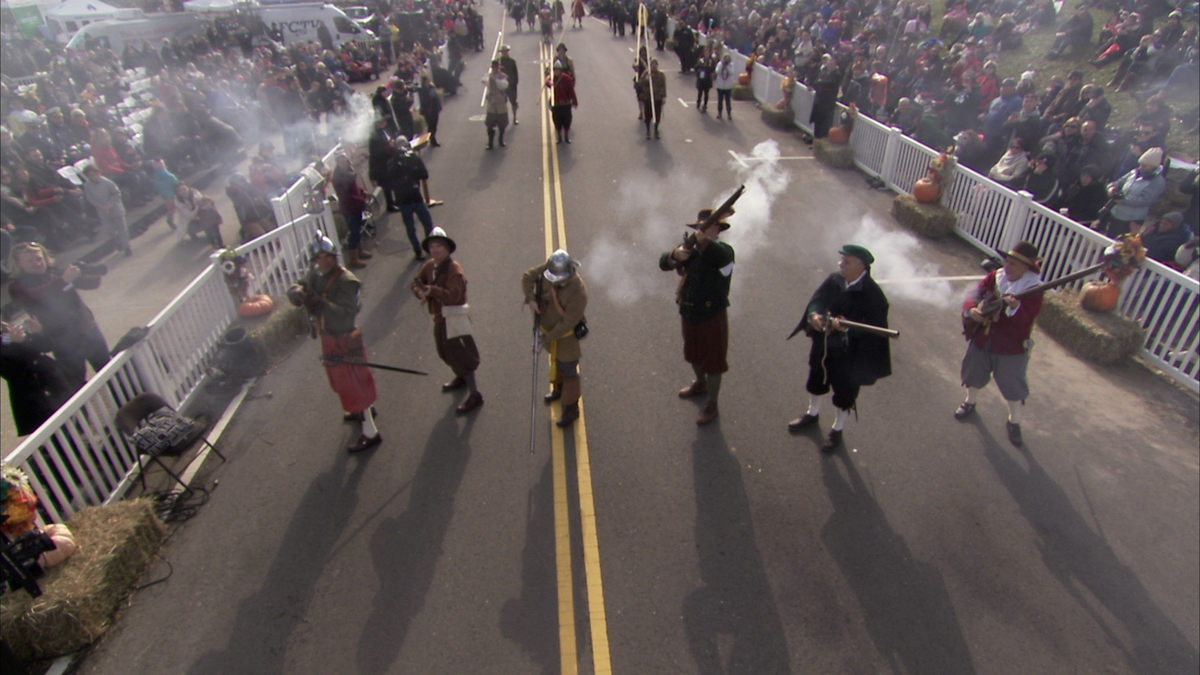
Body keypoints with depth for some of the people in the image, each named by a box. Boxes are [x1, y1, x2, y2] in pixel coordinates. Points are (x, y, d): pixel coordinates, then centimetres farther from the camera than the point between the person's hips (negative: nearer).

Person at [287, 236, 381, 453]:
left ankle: (370, 433, 11)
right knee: (340, 378, 26)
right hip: (328, 337, 9)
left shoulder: (346, 281, -25)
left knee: (353, 383, 0)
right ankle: (364, 409, 51)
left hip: (344, 340, -9)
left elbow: (346, 314, -32)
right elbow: (295, 288, -2)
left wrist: (321, 304, -45)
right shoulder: (315, 274, 0)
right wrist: (298, 292, -26)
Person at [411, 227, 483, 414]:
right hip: (440, 317, 9)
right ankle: (461, 378, 49)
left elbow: (453, 295, -31)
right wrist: (421, 292, -14)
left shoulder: (454, 268, -21)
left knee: (460, 355, -6)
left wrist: (432, 290, -39)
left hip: (454, 318, -9)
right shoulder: (430, 266, 4)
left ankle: (474, 394, 2)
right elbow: (417, 282, 8)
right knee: (445, 350, 25)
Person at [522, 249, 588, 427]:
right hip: (548, 328, 7)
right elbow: (527, 276, -6)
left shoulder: (578, 292, -36)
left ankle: (571, 408, 28)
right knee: (557, 362, 30)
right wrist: (530, 298, -23)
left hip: (566, 336, -7)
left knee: (569, 372, 10)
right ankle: (559, 389, 56)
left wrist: (545, 340, -26)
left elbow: (567, 324, -30)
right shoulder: (550, 267, -20)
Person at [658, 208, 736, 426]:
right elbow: (663, 263, -9)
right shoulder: (692, 248, -1)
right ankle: (700, 384, 53)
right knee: (693, 354, 26)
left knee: (712, 362, 8)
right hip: (689, 314, 6)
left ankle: (712, 405, 26)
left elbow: (719, 256, -44)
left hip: (712, 317, -6)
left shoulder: (724, 251, -18)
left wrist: (703, 240, -62)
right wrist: (675, 254, -31)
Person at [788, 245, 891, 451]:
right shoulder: (834, 280, -7)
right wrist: (814, 315, -32)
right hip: (823, 345, 5)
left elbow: (873, 327, -23)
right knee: (816, 380, 25)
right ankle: (812, 415, 52)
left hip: (849, 354, -5)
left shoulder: (872, 294, -22)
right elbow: (817, 299, -10)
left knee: (844, 392, 13)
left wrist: (847, 327, -40)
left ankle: (837, 430, 37)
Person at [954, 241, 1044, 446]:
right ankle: (970, 403, 48)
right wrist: (971, 309, -33)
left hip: (1011, 347, -4)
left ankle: (1014, 423, 27)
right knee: (974, 372, 22)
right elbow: (975, 294, -11)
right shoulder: (995, 276, -6)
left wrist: (1015, 308, -46)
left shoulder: (1033, 290, -17)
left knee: (1012, 385, 6)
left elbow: (1025, 322, -25)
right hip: (982, 338, 4)